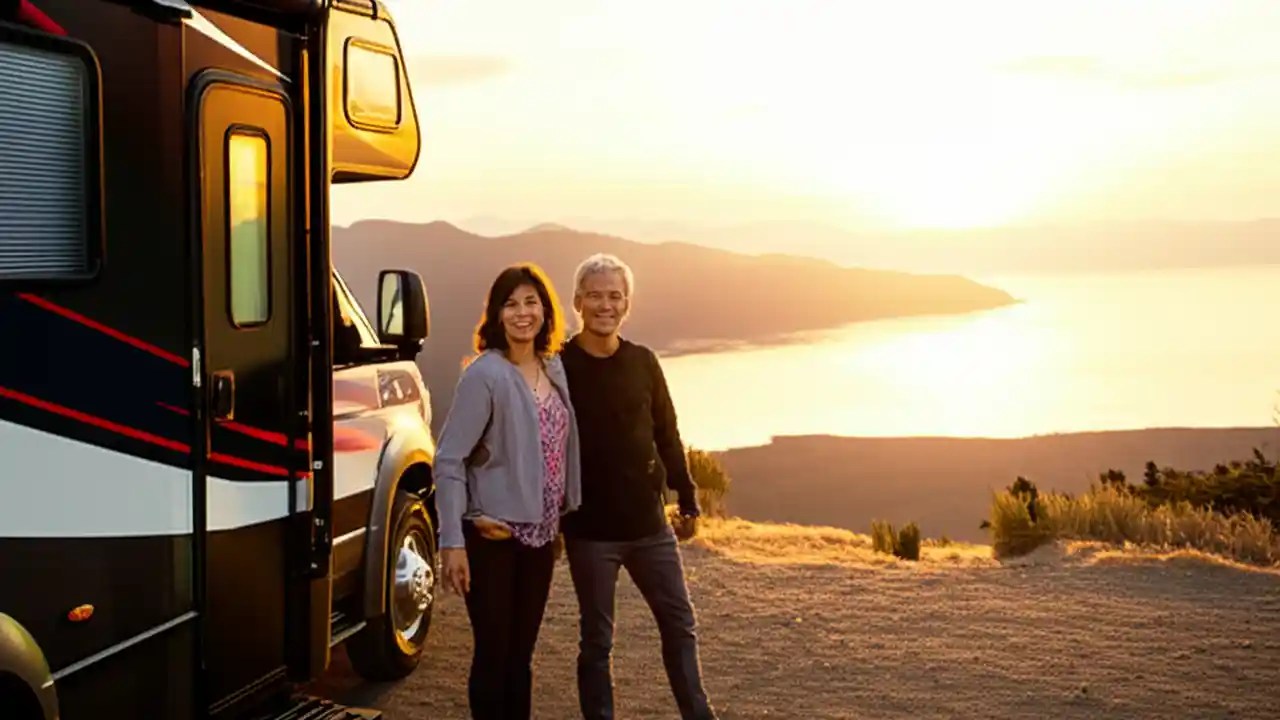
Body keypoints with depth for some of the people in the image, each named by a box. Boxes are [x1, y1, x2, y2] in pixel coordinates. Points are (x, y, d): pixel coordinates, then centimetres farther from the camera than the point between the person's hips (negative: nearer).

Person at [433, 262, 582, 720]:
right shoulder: (485, 375, -14)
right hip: (493, 537, -6)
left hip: (539, 536, 6)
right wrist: (452, 542, -18)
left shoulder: (554, 369, 5)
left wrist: (563, 517, 11)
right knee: (493, 654, 4)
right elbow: (448, 461, -15)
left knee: (521, 655, 15)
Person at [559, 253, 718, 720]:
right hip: (589, 528, -4)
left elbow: (667, 436, 11)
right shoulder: (558, 367, -7)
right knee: (596, 637, 7)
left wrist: (688, 501, 11)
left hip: (649, 523, 4)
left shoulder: (643, 362, 4)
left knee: (680, 625, 11)